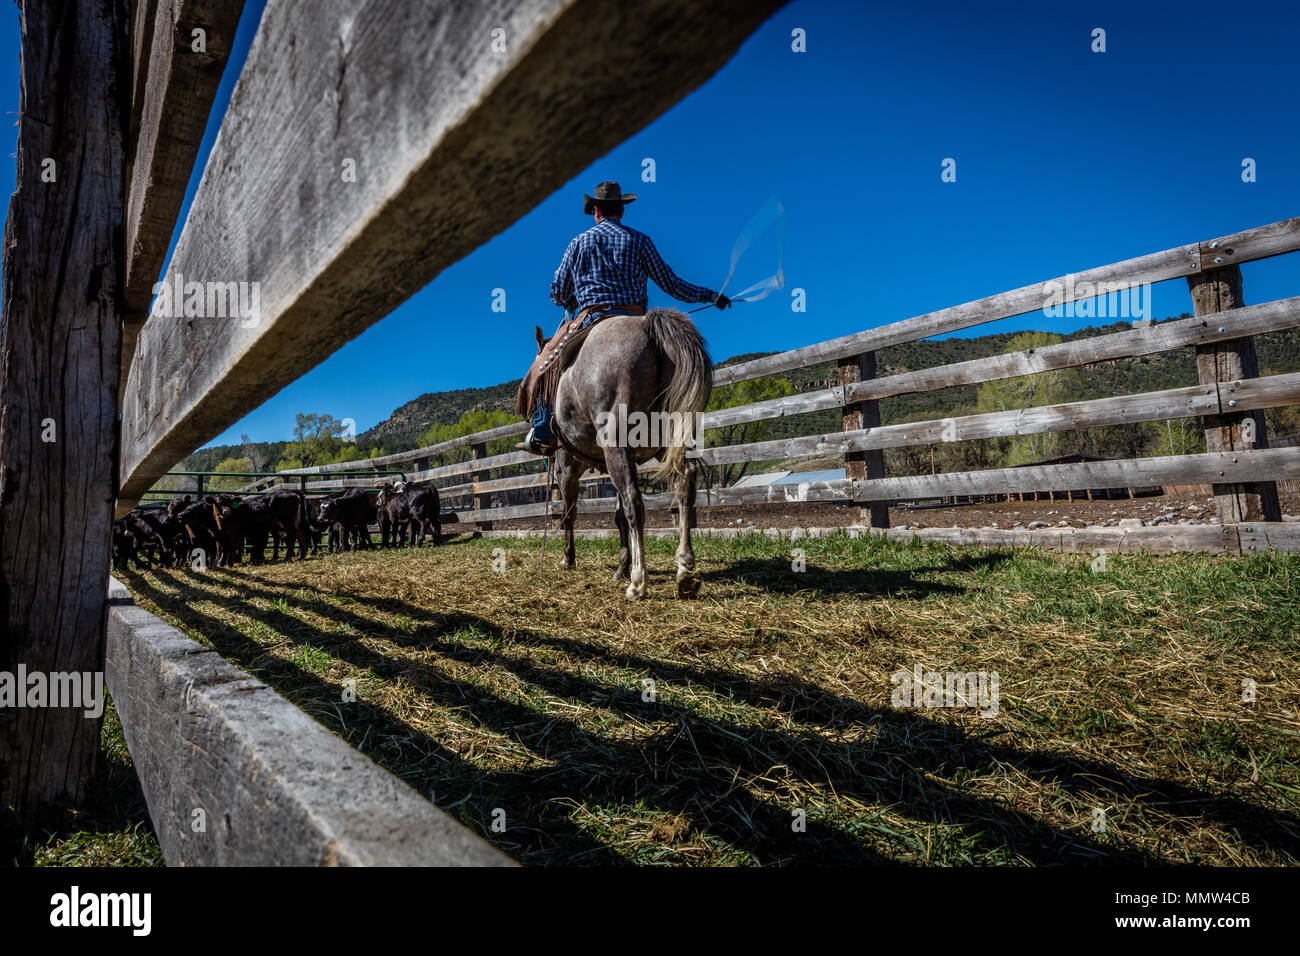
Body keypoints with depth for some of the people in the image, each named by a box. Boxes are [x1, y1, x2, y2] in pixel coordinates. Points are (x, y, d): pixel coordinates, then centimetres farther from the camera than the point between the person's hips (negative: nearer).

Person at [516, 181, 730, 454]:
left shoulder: (579, 242, 12)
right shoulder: (639, 240, 11)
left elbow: (558, 293, 16)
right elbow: (672, 285, 8)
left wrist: (574, 303, 39)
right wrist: (710, 295, 19)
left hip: (591, 319, 0)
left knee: (547, 364, 15)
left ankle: (542, 436, 5)